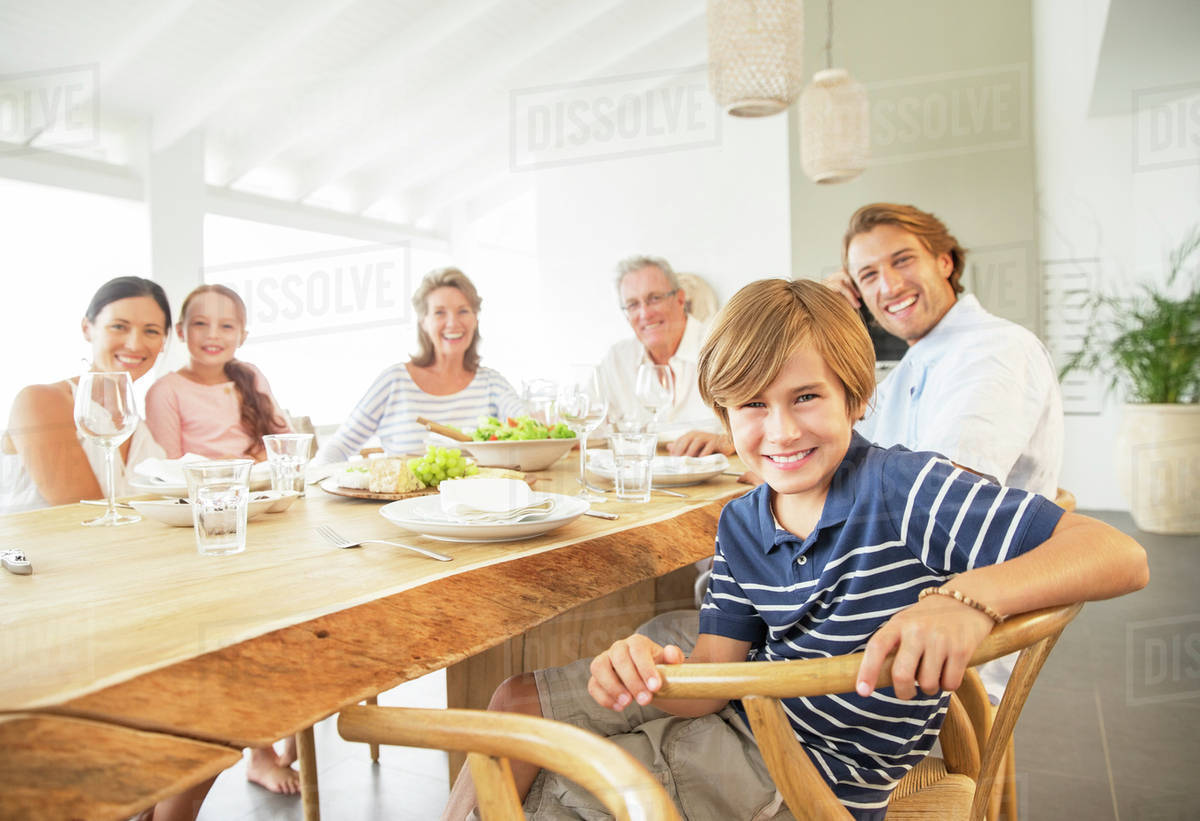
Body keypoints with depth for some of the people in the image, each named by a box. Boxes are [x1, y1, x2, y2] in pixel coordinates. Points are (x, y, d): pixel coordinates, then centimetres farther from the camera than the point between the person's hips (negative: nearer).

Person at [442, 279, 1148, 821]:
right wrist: (649, 667, -31)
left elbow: (1122, 556, -28)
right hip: (738, 717, 7)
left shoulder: (905, 488, -23)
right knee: (519, 700, 8)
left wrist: (970, 599, -47)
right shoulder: (742, 524, -2)